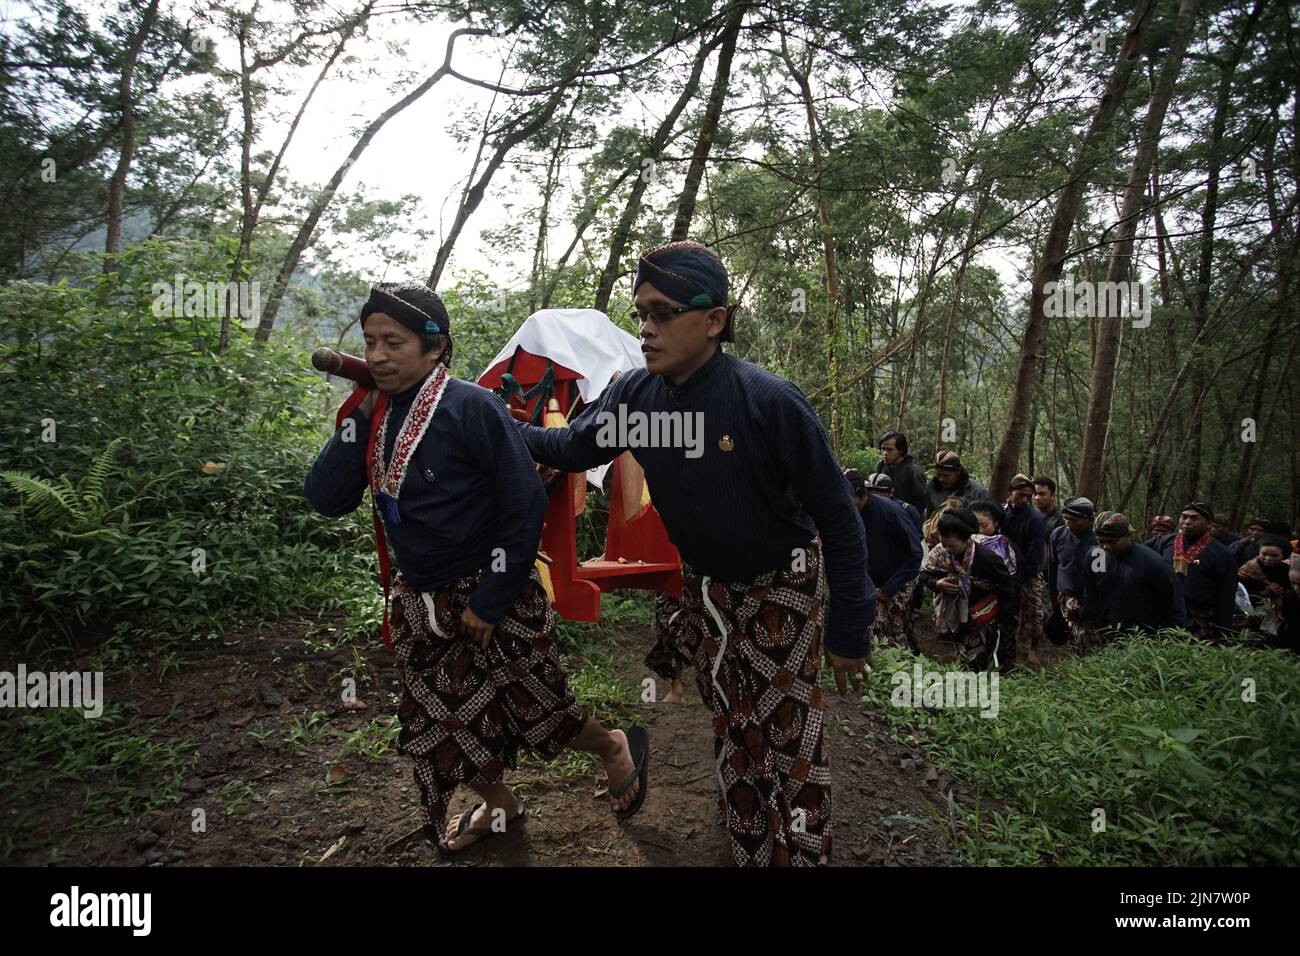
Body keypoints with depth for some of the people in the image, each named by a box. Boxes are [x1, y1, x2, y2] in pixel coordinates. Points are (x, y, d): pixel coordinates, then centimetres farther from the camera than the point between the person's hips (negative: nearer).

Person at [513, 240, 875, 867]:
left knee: (791, 733, -1)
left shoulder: (771, 402, -29)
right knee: (733, 727, 16)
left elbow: (838, 519, -21)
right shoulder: (633, 394, -14)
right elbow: (572, 447, 4)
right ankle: (750, 850, 34)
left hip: (782, 585, -4)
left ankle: (802, 853, 20)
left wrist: (848, 631, -16)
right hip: (703, 584, 5)